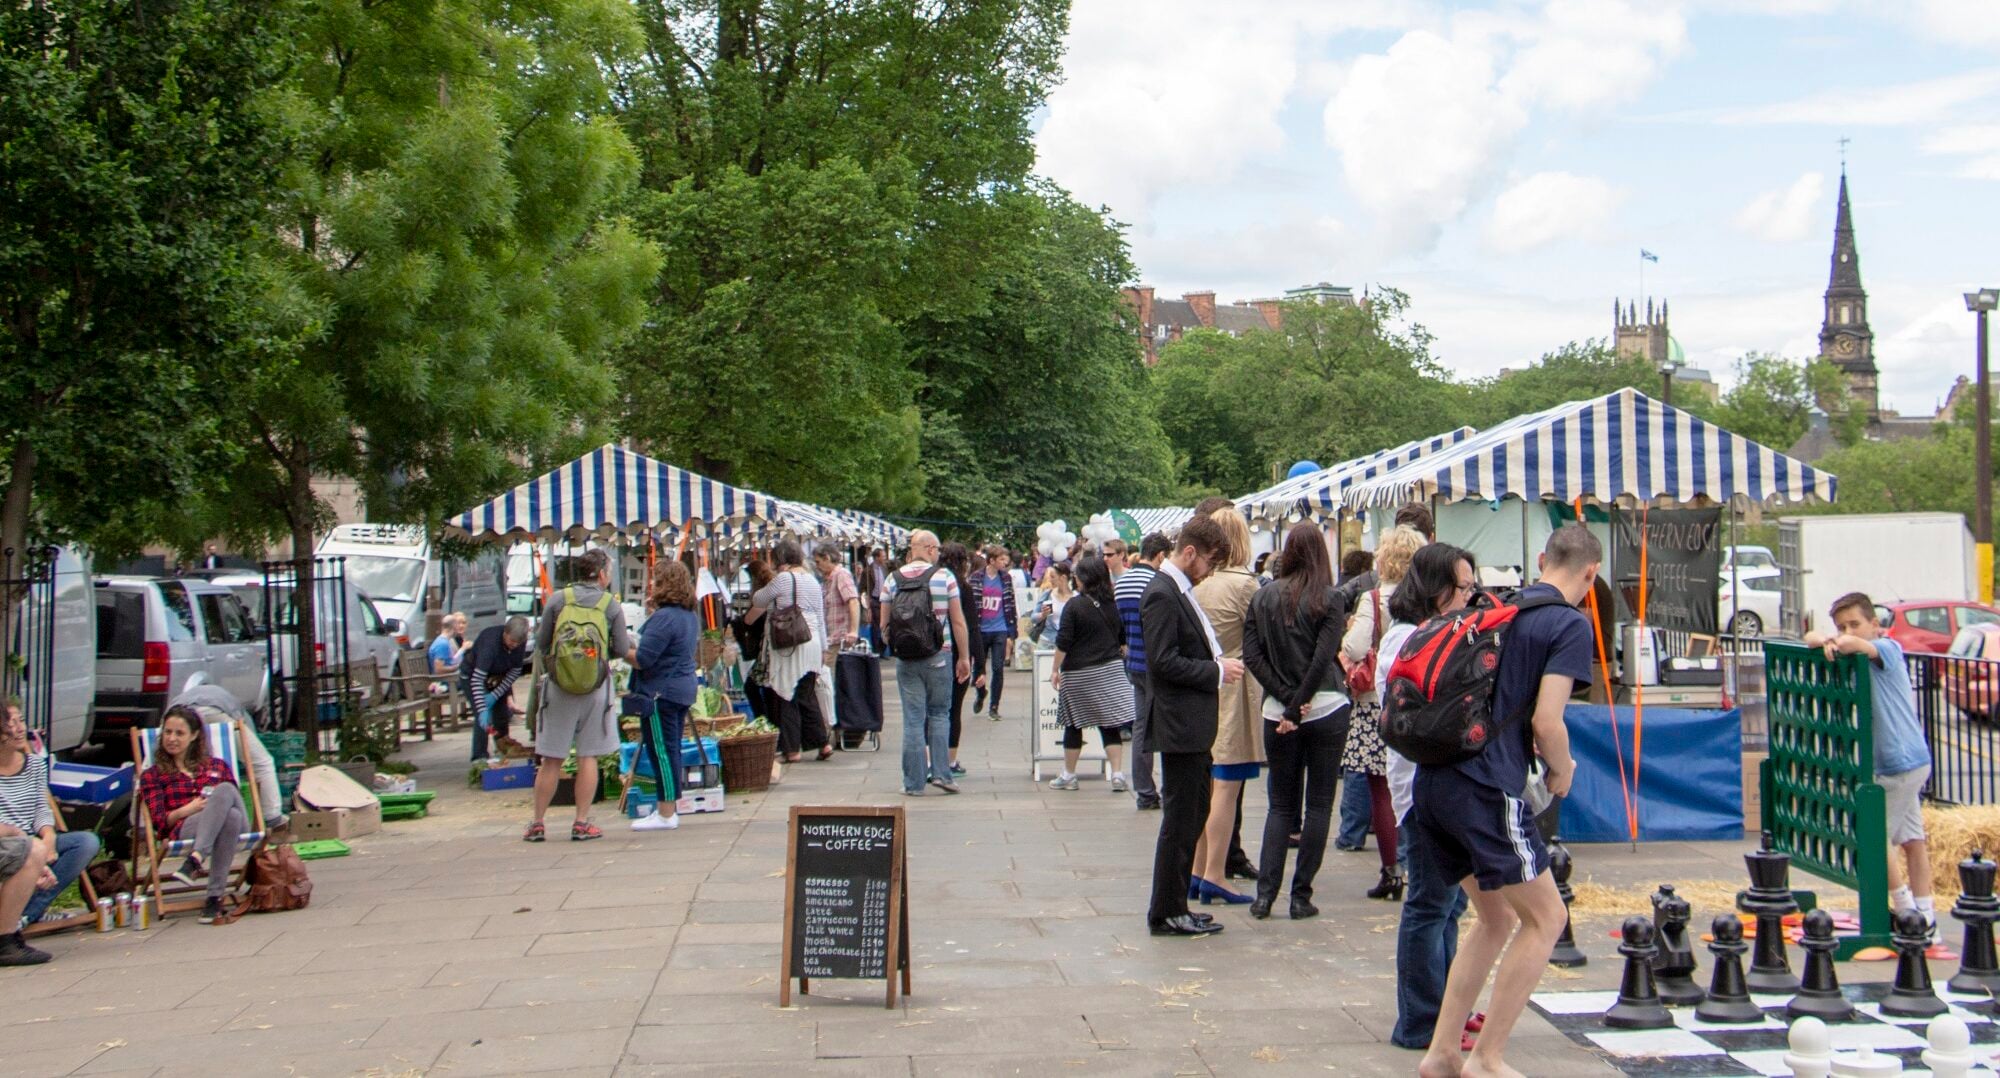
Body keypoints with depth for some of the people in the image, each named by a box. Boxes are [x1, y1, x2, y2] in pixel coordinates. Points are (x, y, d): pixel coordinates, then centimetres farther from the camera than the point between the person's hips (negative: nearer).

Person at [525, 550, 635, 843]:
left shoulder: (558, 599, 0)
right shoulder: (611, 605, -1)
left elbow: (541, 643, 3)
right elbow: (623, 650, 0)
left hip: (558, 687, 1)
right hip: (596, 688, -1)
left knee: (551, 760, 6)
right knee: (588, 758, 6)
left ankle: (537, 824, 11)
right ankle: (581, 824, 5)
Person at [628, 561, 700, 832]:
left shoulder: (663, 617, -19)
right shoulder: (691, 616, 10)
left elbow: (642, 660, -22)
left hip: (660, 691, -10)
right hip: (684, 688, 10)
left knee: (661, 751, -4)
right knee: (671, 750, 14)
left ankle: (666, 814, -1)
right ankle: (667, 809, 21)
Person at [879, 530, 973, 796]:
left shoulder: (892, 580, 2)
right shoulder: (945, 577, -4)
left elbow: (884, 625, 4)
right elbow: (958, 621, -4)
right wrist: (963, 657, 4)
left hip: (906, 659, 2)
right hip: (939, 656, -1)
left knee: (913, 719, 5)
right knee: (939, 714, 13)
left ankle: (914, 783, 6)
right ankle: (941, 772, 4)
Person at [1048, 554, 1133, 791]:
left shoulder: (1075, 605, -11)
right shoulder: (1114, 604, 3)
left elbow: (1063, 642, -11)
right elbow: (1123, 637, 11)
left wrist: (1055, 670, -3)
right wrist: (1120, 656, 26)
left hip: (1079, 672, -4)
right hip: (1111, 669, 4)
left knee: (1074, 724, 8)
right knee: (1110, 724, 5)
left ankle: (1068, 775, 16)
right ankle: (1117, 774, -3)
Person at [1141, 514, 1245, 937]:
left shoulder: (1181, 591, 15)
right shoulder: (1162, 594, -17)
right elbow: (1164, 661, -22)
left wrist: (1217, 666, 8)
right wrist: (1216, 671, -16)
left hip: (1194, 723, 11)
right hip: (1179, 725, -11)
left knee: (1194, 812, 16)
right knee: (1180, 819, -4)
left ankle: (1174, 905, 24)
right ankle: (1166, 913, 4)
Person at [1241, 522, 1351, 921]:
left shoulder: (1263, 597, 3)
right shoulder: (1330, 599, -6)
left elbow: (1252, 655, -4)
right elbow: (1323, 659, -14)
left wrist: (1286, 699, -6)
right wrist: (1298, 706, -11)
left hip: (1277, 713, 3)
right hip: (1326, 711, -2)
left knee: (1281, 805, 11)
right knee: (1319, 804, 6)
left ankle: (1265, 893, 0)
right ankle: (1301, 896, 4)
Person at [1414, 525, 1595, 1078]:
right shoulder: (1570, 624, -6)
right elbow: (1546, 720, -14)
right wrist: (1561, 771, 4)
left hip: (1435, 778, 8)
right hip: (1488, 788, -8)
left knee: (1496, 918, 19)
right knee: (1545, 917, 6)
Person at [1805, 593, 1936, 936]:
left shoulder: (1889, 647, -14)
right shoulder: (1854, 657, 9)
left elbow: (1854, 645, -37)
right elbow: (1810, 638, 5)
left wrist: (1840, 644, -22)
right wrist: (1826, 641, -12)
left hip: (1901, 762, -9)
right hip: (1910, 760, 9)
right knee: (1912, 839, 11)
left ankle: (1906, 910, 5)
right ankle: (1925, 916, 16)